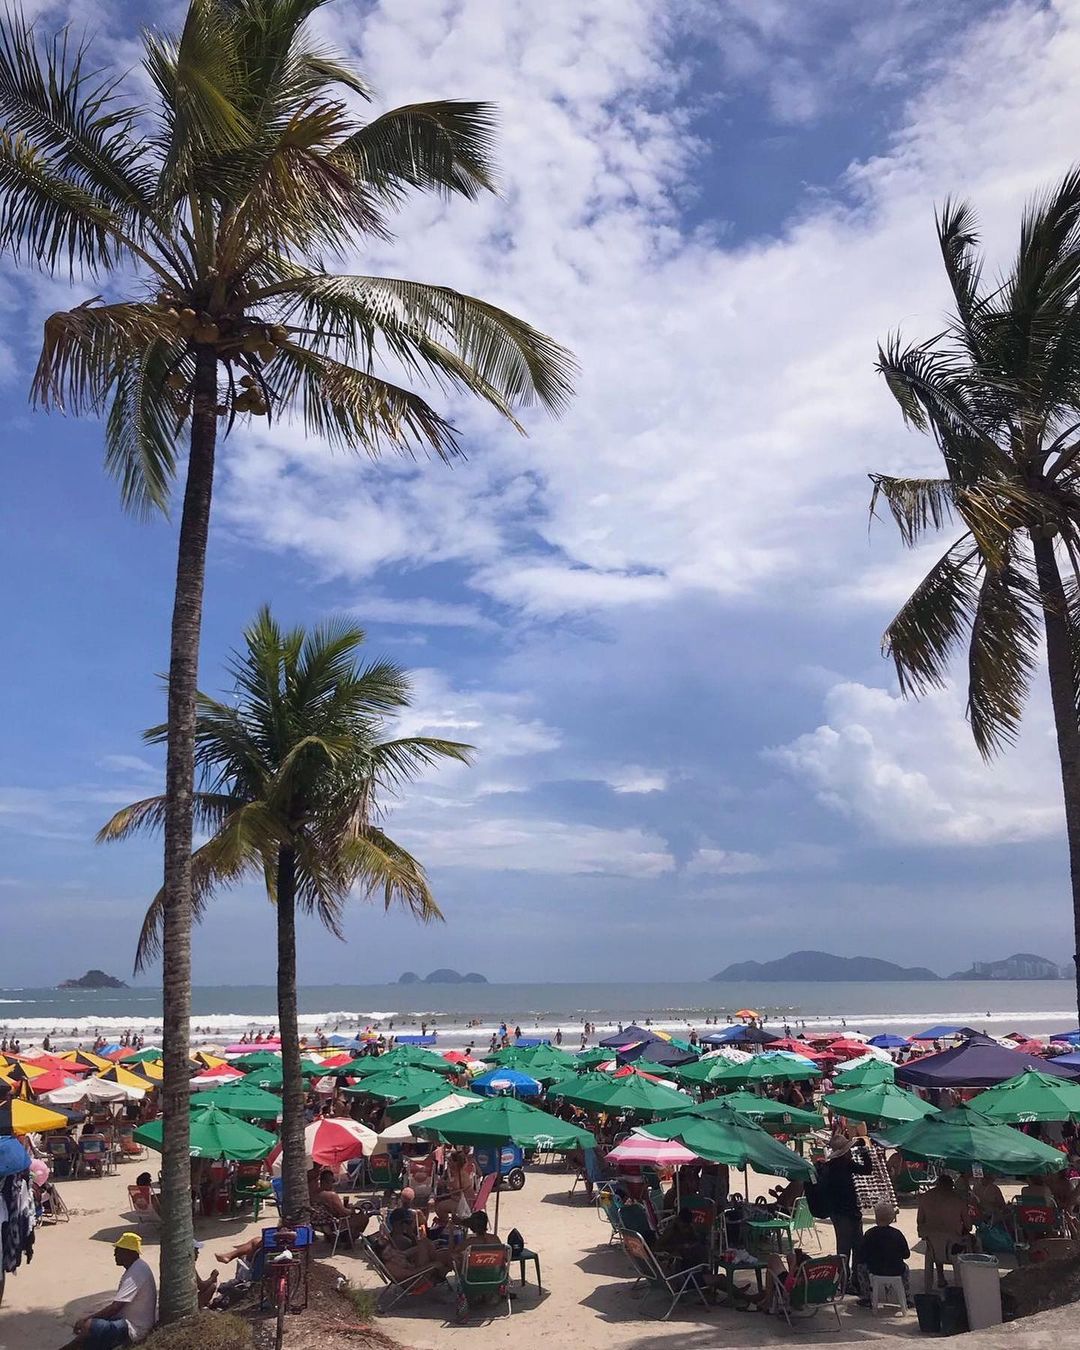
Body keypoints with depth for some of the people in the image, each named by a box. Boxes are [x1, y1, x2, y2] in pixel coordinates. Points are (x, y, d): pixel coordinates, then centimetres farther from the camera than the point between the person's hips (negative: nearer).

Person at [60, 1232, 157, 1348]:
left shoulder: (136, 1273, -22)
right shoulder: (135, 1268, 12)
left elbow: (115, 1307, -23)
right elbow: (117, 1304, 17)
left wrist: (86, 1319, -14)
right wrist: (88, 1318, 9)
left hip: (134, 1329, -11)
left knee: (88, 1326, -19)